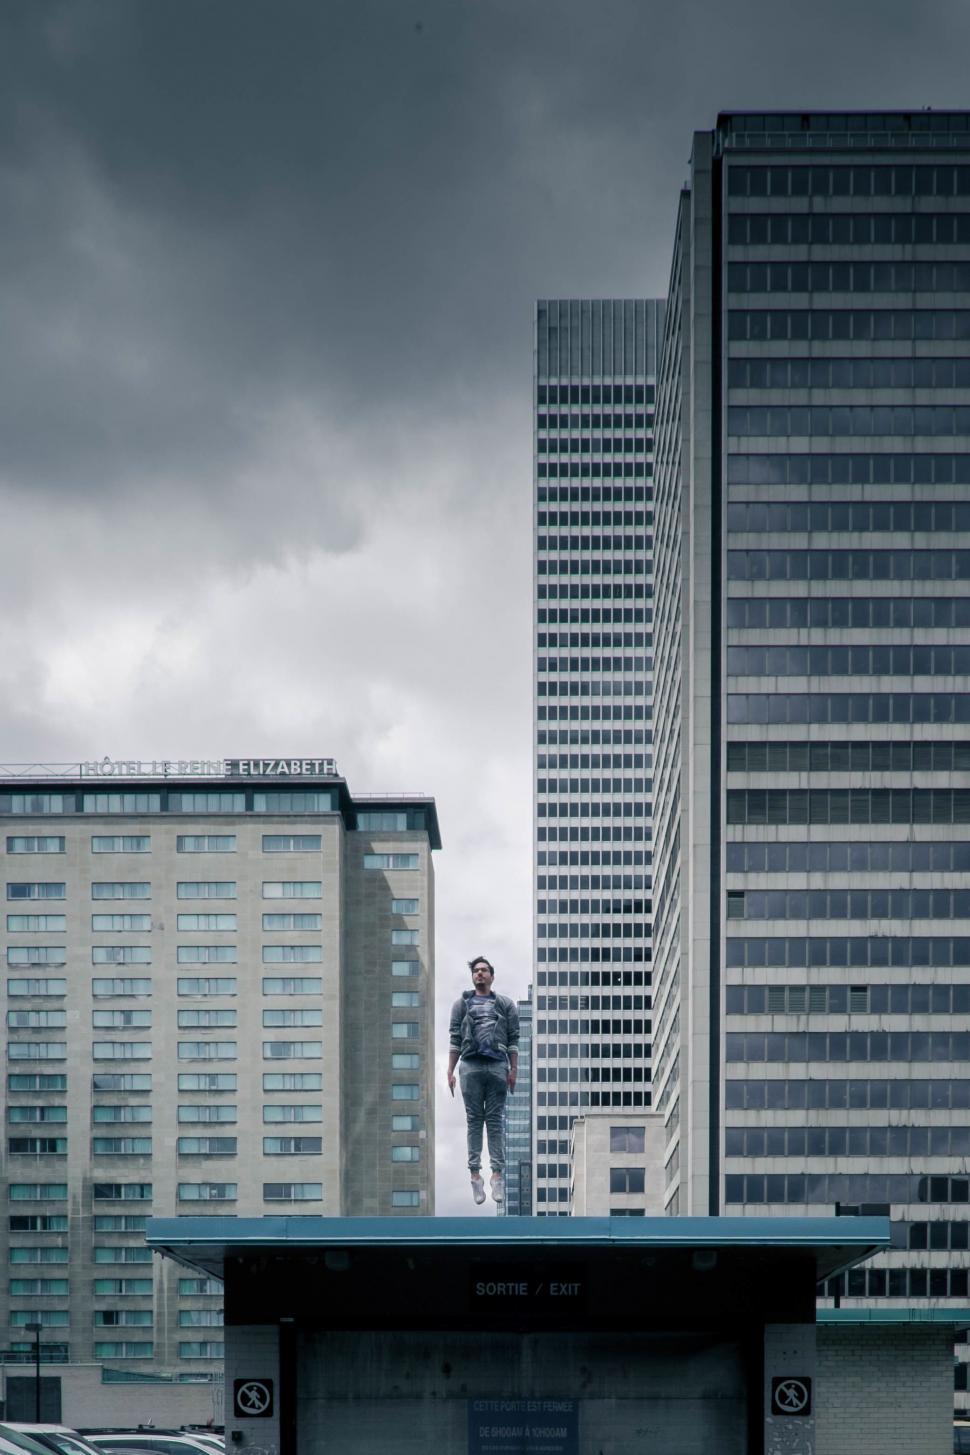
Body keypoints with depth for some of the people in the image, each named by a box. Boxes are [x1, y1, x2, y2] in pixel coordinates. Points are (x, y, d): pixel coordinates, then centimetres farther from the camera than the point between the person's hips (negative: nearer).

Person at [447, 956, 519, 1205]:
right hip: (471, 1065, 0)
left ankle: (498, 1173, -6)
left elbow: (513, 1039, 8)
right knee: (474, 1121, -1)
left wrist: (513, 1069, -1)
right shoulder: (462, 1003, 14)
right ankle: (475, 1173, -2)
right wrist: (450, 1070, 1)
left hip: (497, 1066, 0)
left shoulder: (505, 1004, 13)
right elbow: (455, 1038, 9)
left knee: (496, 1121, -2)